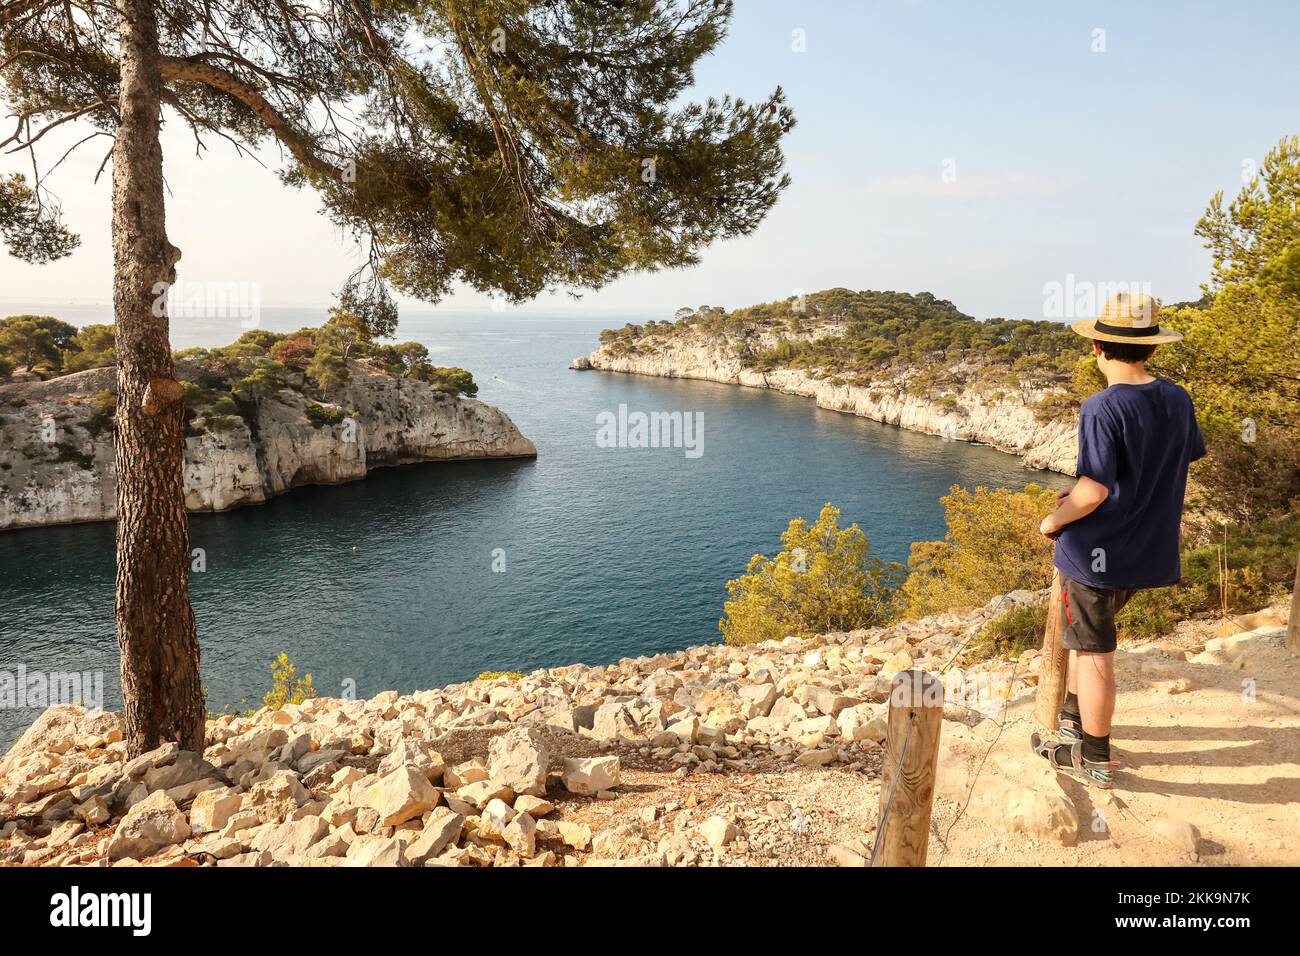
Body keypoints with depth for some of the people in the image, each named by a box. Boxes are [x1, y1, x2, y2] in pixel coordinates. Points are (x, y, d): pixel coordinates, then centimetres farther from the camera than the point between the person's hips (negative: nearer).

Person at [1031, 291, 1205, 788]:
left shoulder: (1102, 409, -21)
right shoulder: (1178, 400, 2)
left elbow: (1095, 491, -25)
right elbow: (1179, 467, 14)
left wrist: (1054, 520, -5)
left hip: (1097, 553, -7)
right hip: (1148, 550, 7)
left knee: (1094, 654, 6)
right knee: (1082, 636, 25)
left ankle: (1095, 760, 20)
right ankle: (1072, 724, 38)